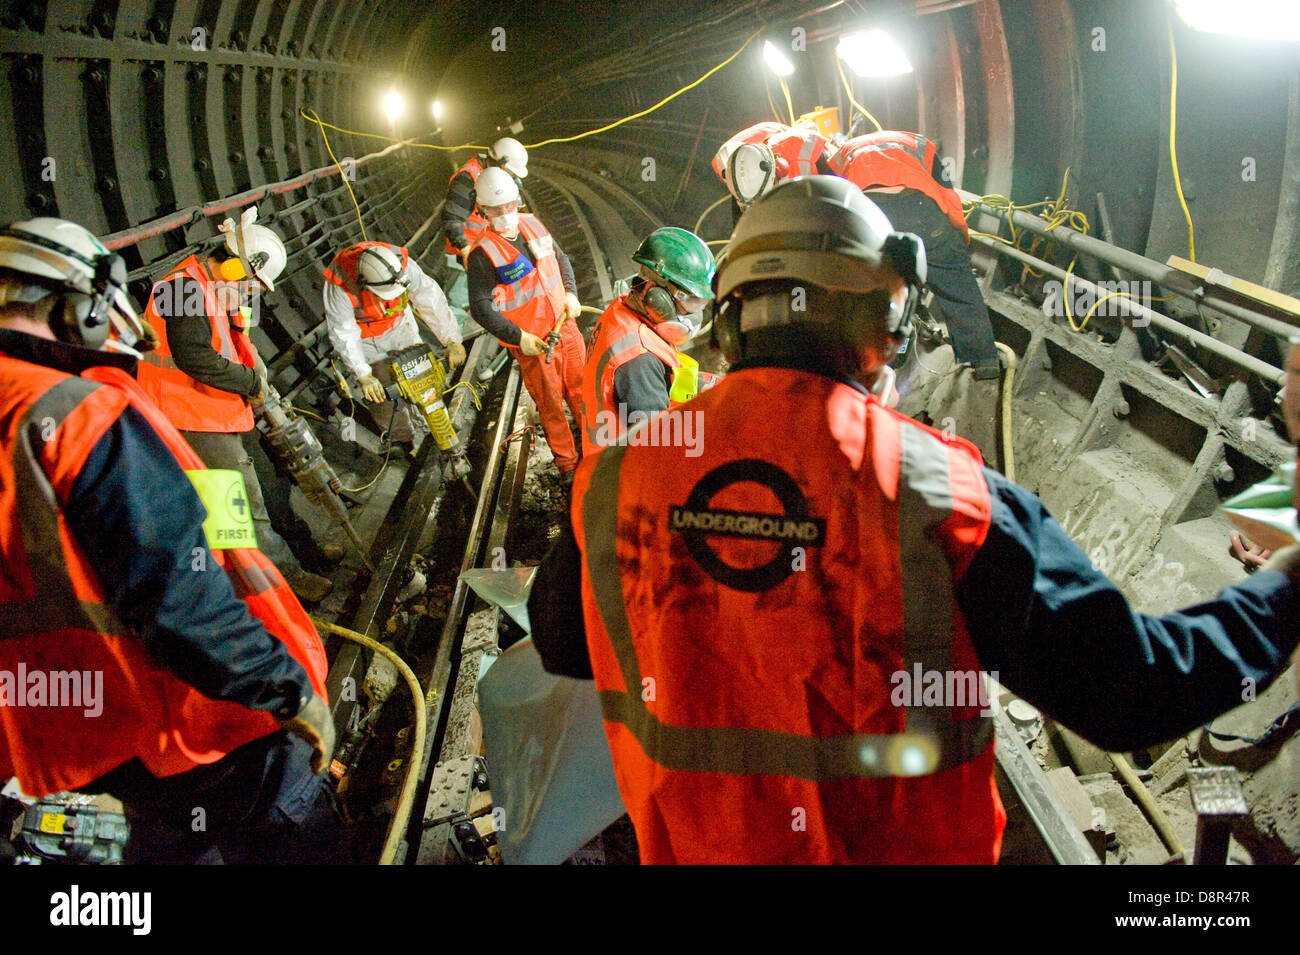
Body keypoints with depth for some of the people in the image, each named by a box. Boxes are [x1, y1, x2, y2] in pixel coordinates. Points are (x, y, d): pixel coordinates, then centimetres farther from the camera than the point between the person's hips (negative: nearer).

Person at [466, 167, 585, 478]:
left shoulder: (532, 224, 0)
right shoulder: (483, 254, -19)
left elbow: (560, 258, 17)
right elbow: (481, 308, -17)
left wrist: (571, 293, 1)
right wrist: (518, 338, -22)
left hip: (565, 324, 5)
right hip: (532, 342, -5)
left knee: (580, 389, 19)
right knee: (550, 403, 8)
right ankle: (566, 461, 26)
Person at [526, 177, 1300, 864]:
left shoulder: (615, 477, -12)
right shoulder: (943, 493, -21)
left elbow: (560, 647, 6)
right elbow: (1133, 692, -16)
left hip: (687, 845, 2)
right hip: (899, 846, -2)